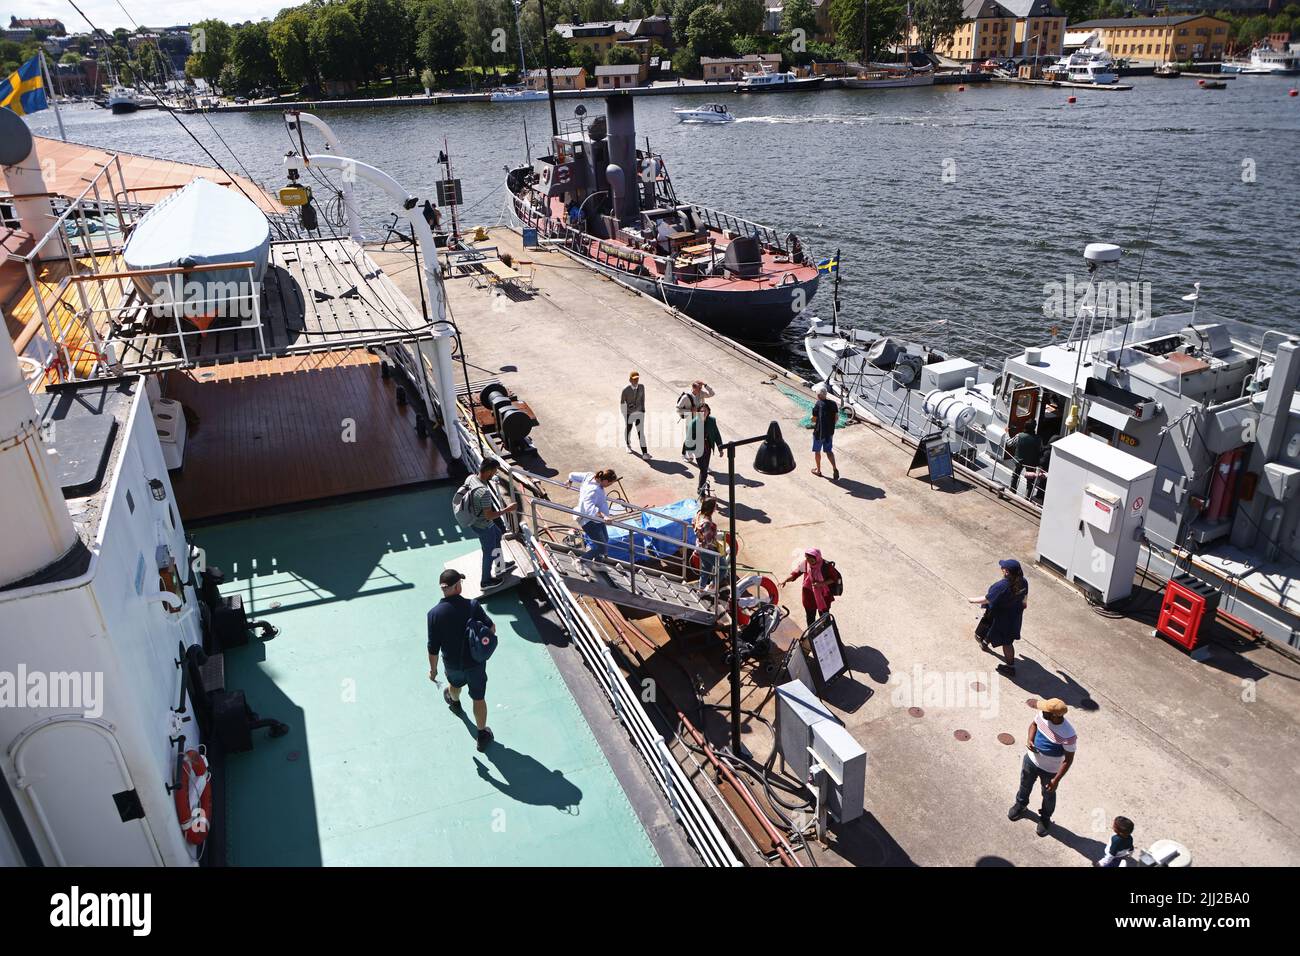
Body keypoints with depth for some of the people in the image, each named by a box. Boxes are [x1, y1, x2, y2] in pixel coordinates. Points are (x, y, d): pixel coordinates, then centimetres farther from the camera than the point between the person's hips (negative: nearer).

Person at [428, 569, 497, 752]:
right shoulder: (472, 606, -24)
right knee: (479, 698, 17)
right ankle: (482, 735, 30)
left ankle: (455, 703, 68)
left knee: (455, 683, 35)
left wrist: (433, 669, 1)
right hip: (476, 663, -2)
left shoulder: (434, 613, -21)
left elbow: (433, 648, -14)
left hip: (452, 664, 2)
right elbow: (492, 629, -15)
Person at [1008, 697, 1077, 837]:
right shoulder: (1043, 715, -23)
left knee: (1048, 795, 24)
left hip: (1050, 770, -4)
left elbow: (1068, 759, -24)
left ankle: (1045, 818, 51)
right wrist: (1030, 740, -16)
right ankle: (1020, 804, 59)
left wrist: (1057, 780, -21)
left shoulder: (1068, 735, -37)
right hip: (1031, 760, 4)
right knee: (1025, 785, 29)